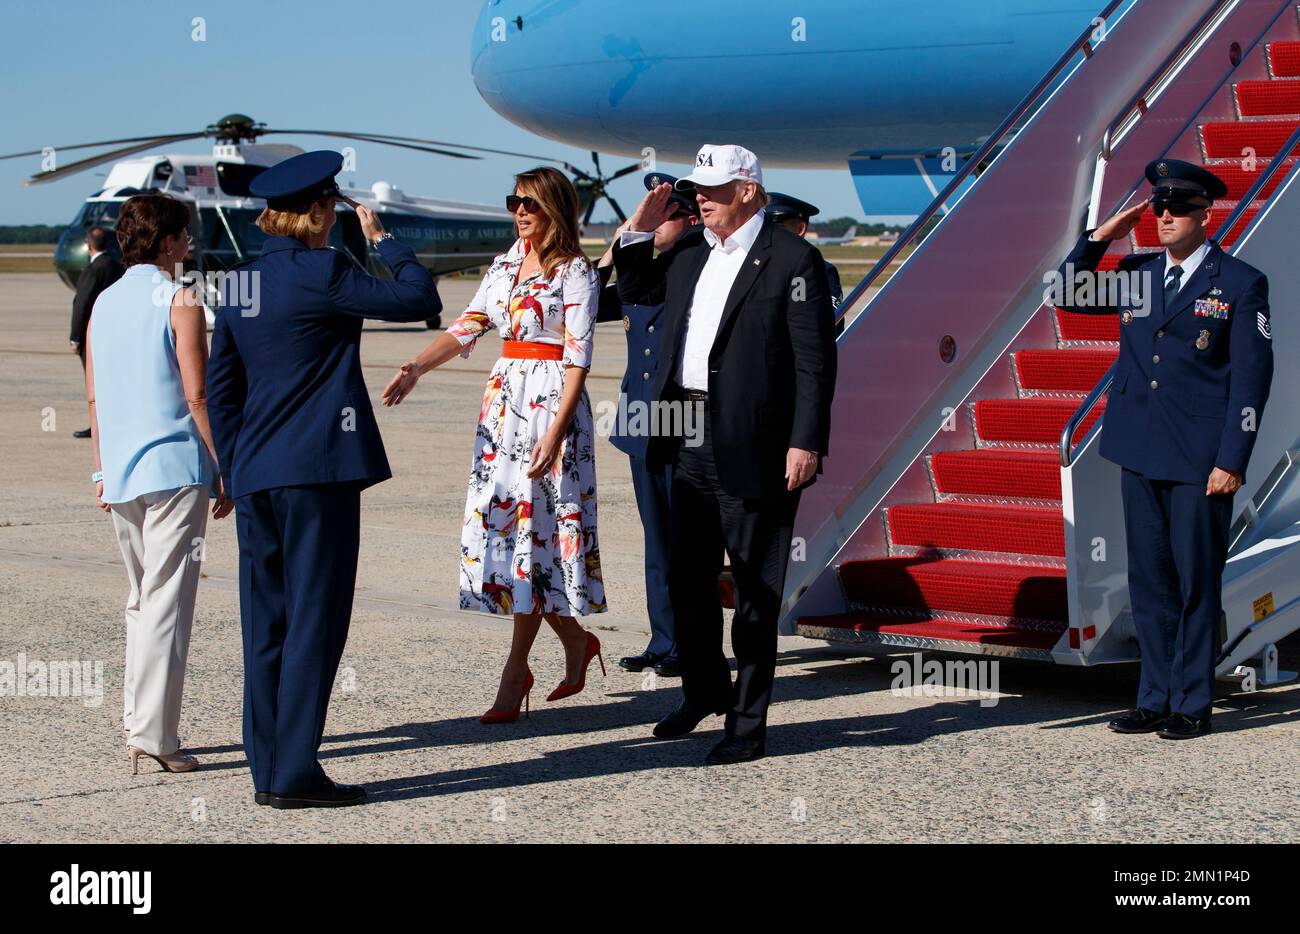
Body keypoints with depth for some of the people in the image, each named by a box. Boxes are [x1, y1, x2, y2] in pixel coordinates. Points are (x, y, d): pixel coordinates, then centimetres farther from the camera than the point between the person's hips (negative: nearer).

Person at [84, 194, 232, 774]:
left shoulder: (103, 304, 13)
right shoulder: (178, 302, -7)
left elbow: (93, 396, 15)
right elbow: (197, 394, -12)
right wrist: (224, 469, -6)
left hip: (121, 475, 7)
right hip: (174, 469, -7)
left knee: (142, 601, 17)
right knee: (167, 603, -7)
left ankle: (137, 721, 17)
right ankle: (153, 733, -10)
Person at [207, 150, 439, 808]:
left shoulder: (238, 282, 11)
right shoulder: (320, 272, -11)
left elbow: (219, 385, 15)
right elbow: (419, 299, -9)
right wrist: (381, 238, 5)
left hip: (254, 476, 7)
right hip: (317, 470, -7)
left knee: (267, 624, 10)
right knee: (315, 619, -3)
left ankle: (267, 772, 13)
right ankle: (294, 773, -4)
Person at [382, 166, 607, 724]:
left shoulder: (575, 271, -5)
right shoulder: (505, 265, 14)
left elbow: (578, 359, -11)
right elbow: (467, 327, 6)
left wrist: (555, 431, -20)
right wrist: (416, 368, -11)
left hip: (552, 401, -7)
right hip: (504, 401, 7)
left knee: (532, 529, -5)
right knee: (502, 521, 5)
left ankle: (514, 673, 1)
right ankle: (575, 643, 21)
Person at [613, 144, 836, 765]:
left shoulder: (792, 259, -9)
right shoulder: (691, 257, 12)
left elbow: (815, 360, -13)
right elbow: (634, 290, 29)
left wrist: (806, 442, -19)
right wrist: (640, 231, 12)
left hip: (752, 451, -7)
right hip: (690, 445, 7)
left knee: (755, 591, 1)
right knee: (687, 579, 17)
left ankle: (748, 723, 9)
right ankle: (703, 690, 35)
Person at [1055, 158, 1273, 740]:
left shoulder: (1241, 284, -3)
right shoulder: (1136, 274, 11)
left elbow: (1252, 378, -6)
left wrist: (1231, 461, -12)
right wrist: (1100, 238, 7)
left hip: (1200, 461, -5)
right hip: (1140, 453, 5)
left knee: (1196, 583, 1)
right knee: (1149, 582, 10)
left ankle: (1192, 706, 9)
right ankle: (1155, 699, 17)